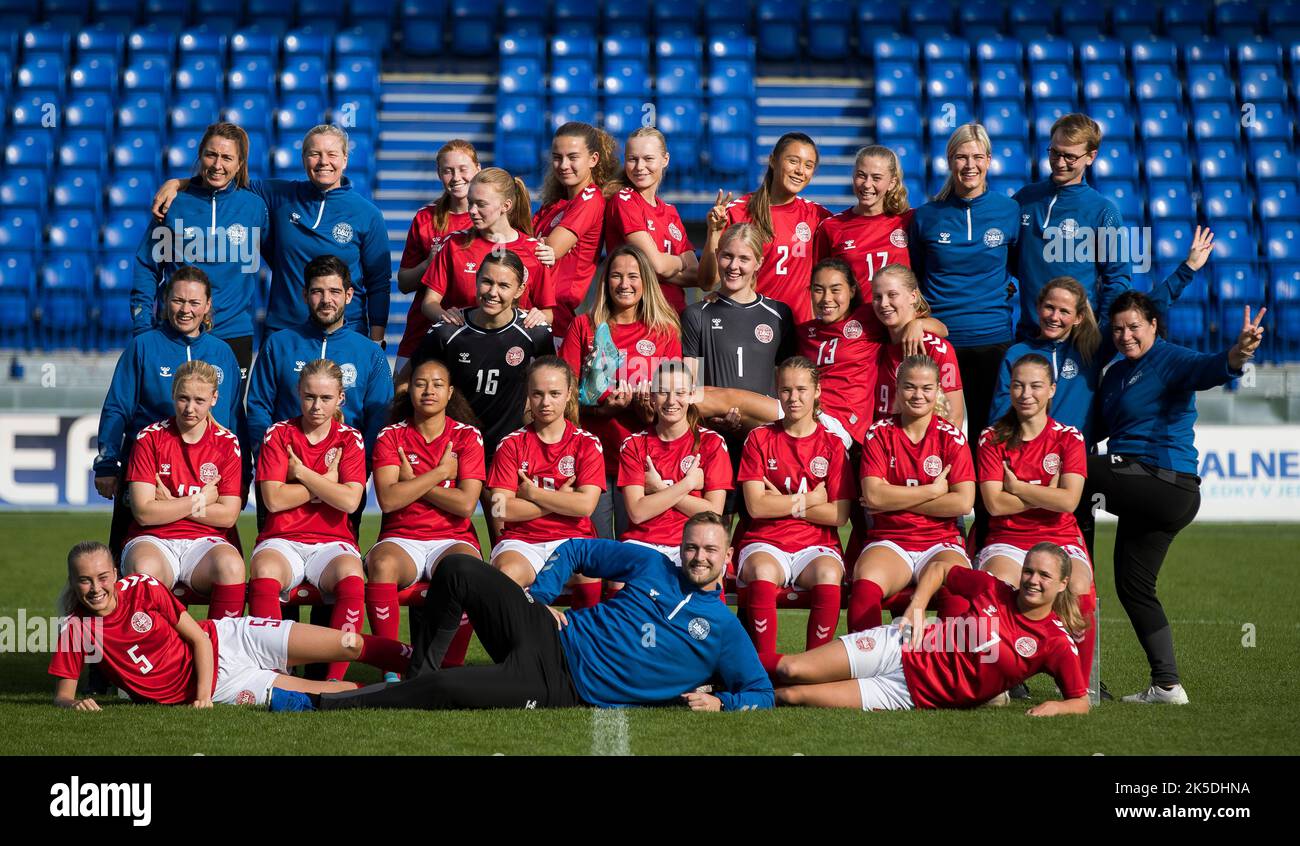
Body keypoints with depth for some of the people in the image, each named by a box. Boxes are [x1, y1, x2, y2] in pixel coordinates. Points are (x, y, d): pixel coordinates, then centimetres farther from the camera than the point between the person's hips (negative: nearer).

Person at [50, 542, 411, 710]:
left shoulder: (142, 588, -14)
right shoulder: (75, 629, -12)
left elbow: (199, 637, -7)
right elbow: (62, 695, -6)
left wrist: (203, 693, -19)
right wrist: (76, 704, -30)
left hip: (227, 640, 0)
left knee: (351, 644, -6)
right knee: (320, 695, -10)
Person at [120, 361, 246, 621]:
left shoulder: (227, 443, 6)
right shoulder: (150, 438, 2)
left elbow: (228, 515, -1)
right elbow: (143, 512, -7)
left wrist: (171, 504, -4)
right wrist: (200, 499, -3)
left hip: (205, 541, 1)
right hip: (153, 540, -1)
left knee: (231, 565, -34)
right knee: (144, 569, -37)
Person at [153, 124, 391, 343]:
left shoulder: (367, 214, -1)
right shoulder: (281, 196, 4)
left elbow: (379, 284, 1)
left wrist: (376, 343, -3)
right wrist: (177, 183, 2)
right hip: (281, 331, 2)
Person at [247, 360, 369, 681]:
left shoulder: (350, 439, 8)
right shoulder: (278, 434, 7)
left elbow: (349, 501, -8)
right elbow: (274, 499, -6)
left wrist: (302, 472, -4)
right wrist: (325, 481, -2)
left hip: (332, 542, 0)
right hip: (282, 540, 0)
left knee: (352, 578, -35)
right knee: (264, 573, -37)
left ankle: (335, 678, -33)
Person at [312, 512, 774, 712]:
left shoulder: (724, 629, 4)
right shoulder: (650, 565, 11)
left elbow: (762, 692, 5)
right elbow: (575, 551, 18)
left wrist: (719, 702, -15)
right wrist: (539, 596, 4)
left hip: (569, 690, -4)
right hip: (552, 635, 4)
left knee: (447, 690, -24)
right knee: (458, 568, -14)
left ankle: (330, 705, -15)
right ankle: (424, 666, 5)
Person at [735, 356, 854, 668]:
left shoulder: (832, 445, 8)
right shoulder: (760, 439, 7)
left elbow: (839, 515, -2)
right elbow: (756, 506, -4)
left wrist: (784, 502, -4)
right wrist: (808, 499, -3)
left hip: (817, 542, 0)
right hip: (765, 541, 0)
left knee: (828, 574, -35)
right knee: (761, 573, -36)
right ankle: (766, 662, -28)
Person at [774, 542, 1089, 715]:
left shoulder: (1057, 643, -8)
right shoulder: (994, 589, -2)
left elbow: (1081, 702, -7)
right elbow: (939, 569, 13)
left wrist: (1055, 707, -29)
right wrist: (915, 608, -2)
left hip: (915, 695, -2)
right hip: (898, 648, 2)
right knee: (789, 670, -9)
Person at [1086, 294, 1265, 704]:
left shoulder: (1170, 360, -10)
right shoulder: (1116, 374, 18)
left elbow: (1204, 369, -31)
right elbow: (1097, 428, 22)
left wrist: (1235, 356, -53)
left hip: (1162, 483, -9)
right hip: (1146, 496, 9)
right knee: (1132, 586, 12)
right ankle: (1166, 685, 17)